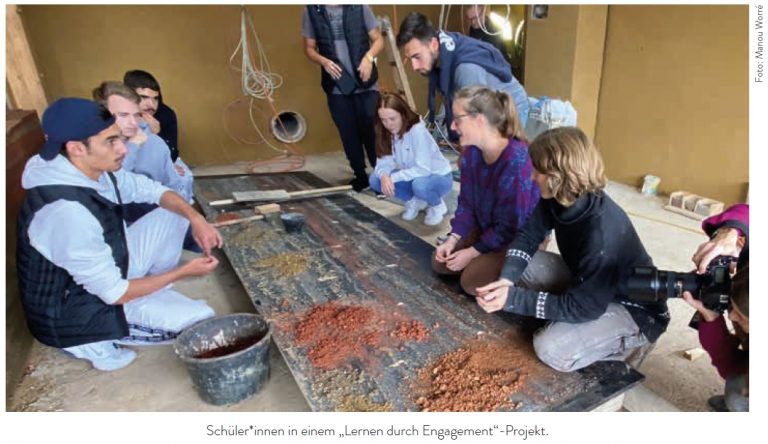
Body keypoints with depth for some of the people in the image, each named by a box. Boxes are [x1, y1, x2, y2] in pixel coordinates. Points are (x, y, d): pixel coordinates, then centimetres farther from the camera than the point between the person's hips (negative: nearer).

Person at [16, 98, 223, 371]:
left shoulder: (95, 171, -11)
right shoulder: (68, 213, -36)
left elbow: (153, 191, 3)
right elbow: (115, 293, -27)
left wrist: (195, 218, -15)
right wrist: (184, 272, -18)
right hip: (73, 312, -8)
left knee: (172, 216, 2)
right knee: (201, 319, -11)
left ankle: (154, 298, 12)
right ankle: (99, 341, 4)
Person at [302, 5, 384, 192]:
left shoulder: (359, 6, 0)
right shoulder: (312, 10, 2)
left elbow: (378, 39, 4)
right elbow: (309, 48, 8)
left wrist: (369, 57, -16)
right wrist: (323, 61, -12)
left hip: (365, 83, -1)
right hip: (337, 87, 1)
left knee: (371, 130, -1)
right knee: (349, 135, 7)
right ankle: (360, 175, 22)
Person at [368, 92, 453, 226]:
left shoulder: (418, 130, -28)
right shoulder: (386, 133, -8)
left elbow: (423, 169, -32)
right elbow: (384, 161, -10)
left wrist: (393, 177, -31)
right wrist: (384, 176, -33)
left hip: (439, 177, -6)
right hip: (412, 177, 6)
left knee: (419, 185, -40)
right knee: (375, 179, -14)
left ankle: (437, 205, -5)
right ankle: (414, 201, 7)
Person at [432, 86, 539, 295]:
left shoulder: (517, 162, -34)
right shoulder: (471, 152, -10)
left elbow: (511, 227, -26)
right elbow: (466, 203, 0)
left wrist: (473, 252, -20)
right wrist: (452, 240, -11)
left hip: (521, 238, -7)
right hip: (487, 229, 8)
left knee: (472, 280, -19)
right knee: (440, 262, 3)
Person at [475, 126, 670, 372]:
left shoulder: (602, 235, -37)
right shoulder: (560, 199, -14)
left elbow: (581, 308, -31)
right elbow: (527, 236, -6)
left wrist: (513, 298, -32)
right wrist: (507, 279, -25)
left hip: (635, 309, -7)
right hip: (586, 282, 7)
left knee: (550, 348, -26)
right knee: (520, 266, -8)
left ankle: (628, 343, 0)